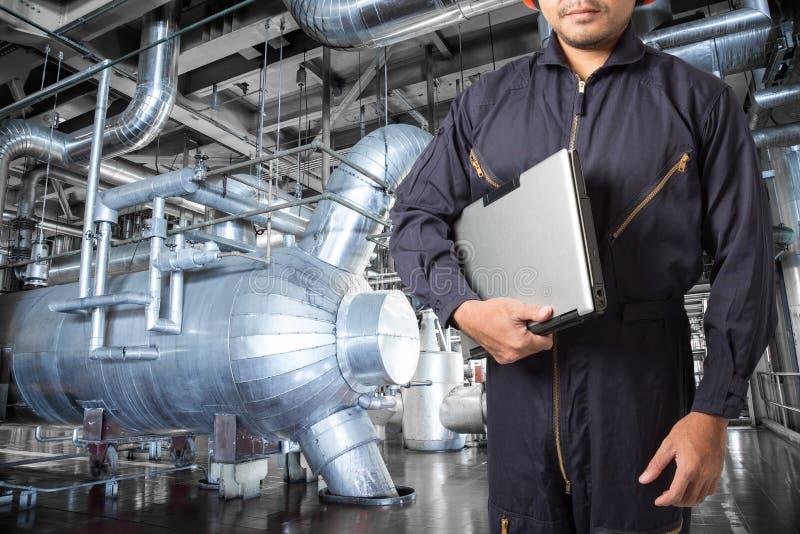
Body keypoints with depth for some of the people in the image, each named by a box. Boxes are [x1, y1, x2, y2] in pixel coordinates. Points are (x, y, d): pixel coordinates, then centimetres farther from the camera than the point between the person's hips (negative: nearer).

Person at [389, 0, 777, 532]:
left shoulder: (701, 100, 2)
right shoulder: (486, 100, 6)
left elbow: (743, 262, 0)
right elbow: (416, 214, 7)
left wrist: (712, 413, -6)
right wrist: (464, 308, -11)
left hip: (641, 391, -1)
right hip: (519, 384, 2)